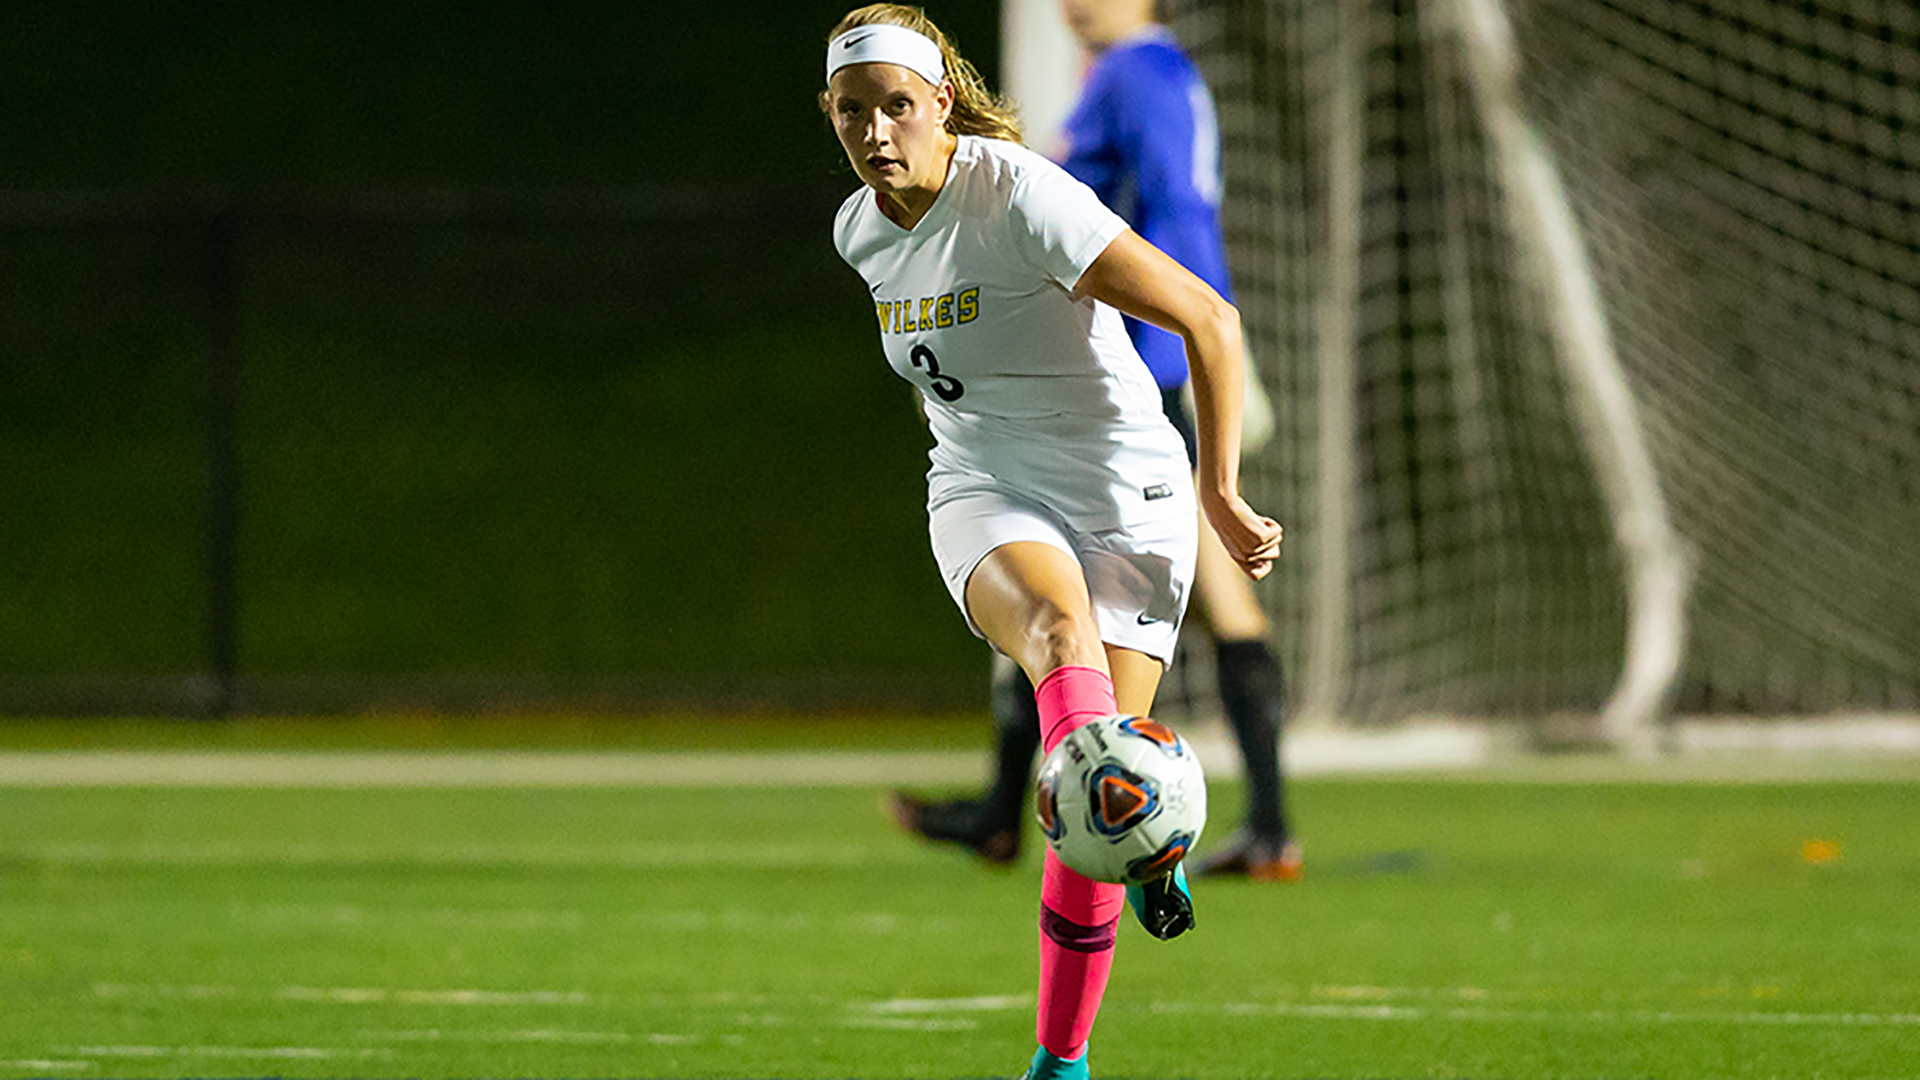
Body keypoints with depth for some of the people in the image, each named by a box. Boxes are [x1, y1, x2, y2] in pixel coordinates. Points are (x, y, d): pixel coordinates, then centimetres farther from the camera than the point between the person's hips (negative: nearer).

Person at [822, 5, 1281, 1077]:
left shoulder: (1020, 197, -20)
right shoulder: (863, 232, 3)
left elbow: (1211, 321, -19)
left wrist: (1219, 488, -18)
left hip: (1124, 492, -4)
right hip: (984, 494, 4)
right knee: (1058, 624, -33)